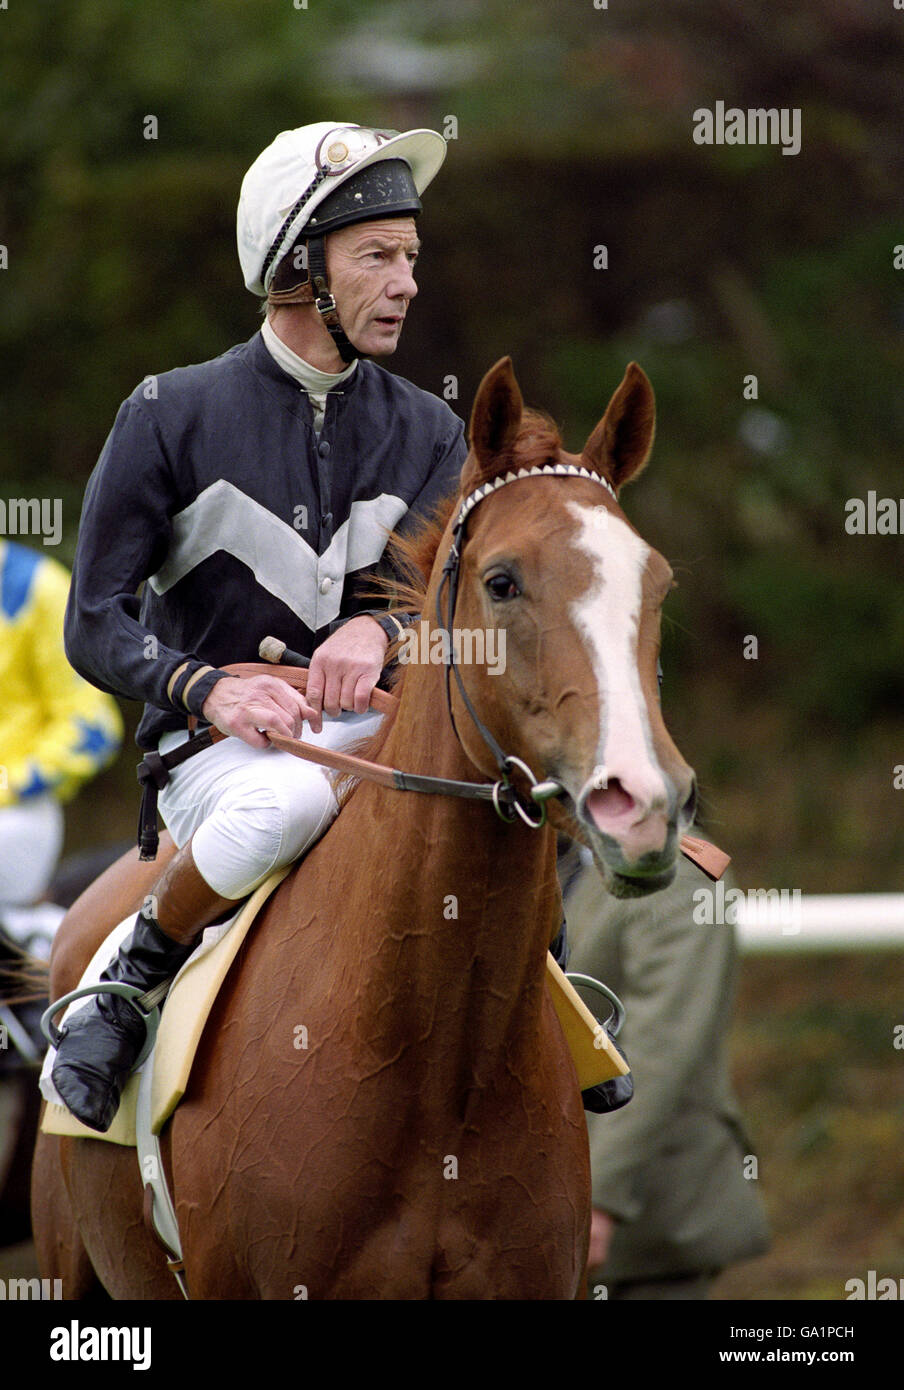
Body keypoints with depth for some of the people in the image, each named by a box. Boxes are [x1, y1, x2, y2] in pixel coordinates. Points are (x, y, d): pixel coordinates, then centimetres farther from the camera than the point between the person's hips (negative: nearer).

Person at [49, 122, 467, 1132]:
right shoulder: (174, 417, -1)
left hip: (377, 732, 4)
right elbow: (95, 628, -4)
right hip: (215, 748, -4)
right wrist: (208, 688, -23)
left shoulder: (428, 435, 10)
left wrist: (382, 629, -25)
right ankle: (141, 966, -13)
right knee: (285, 801, -40)